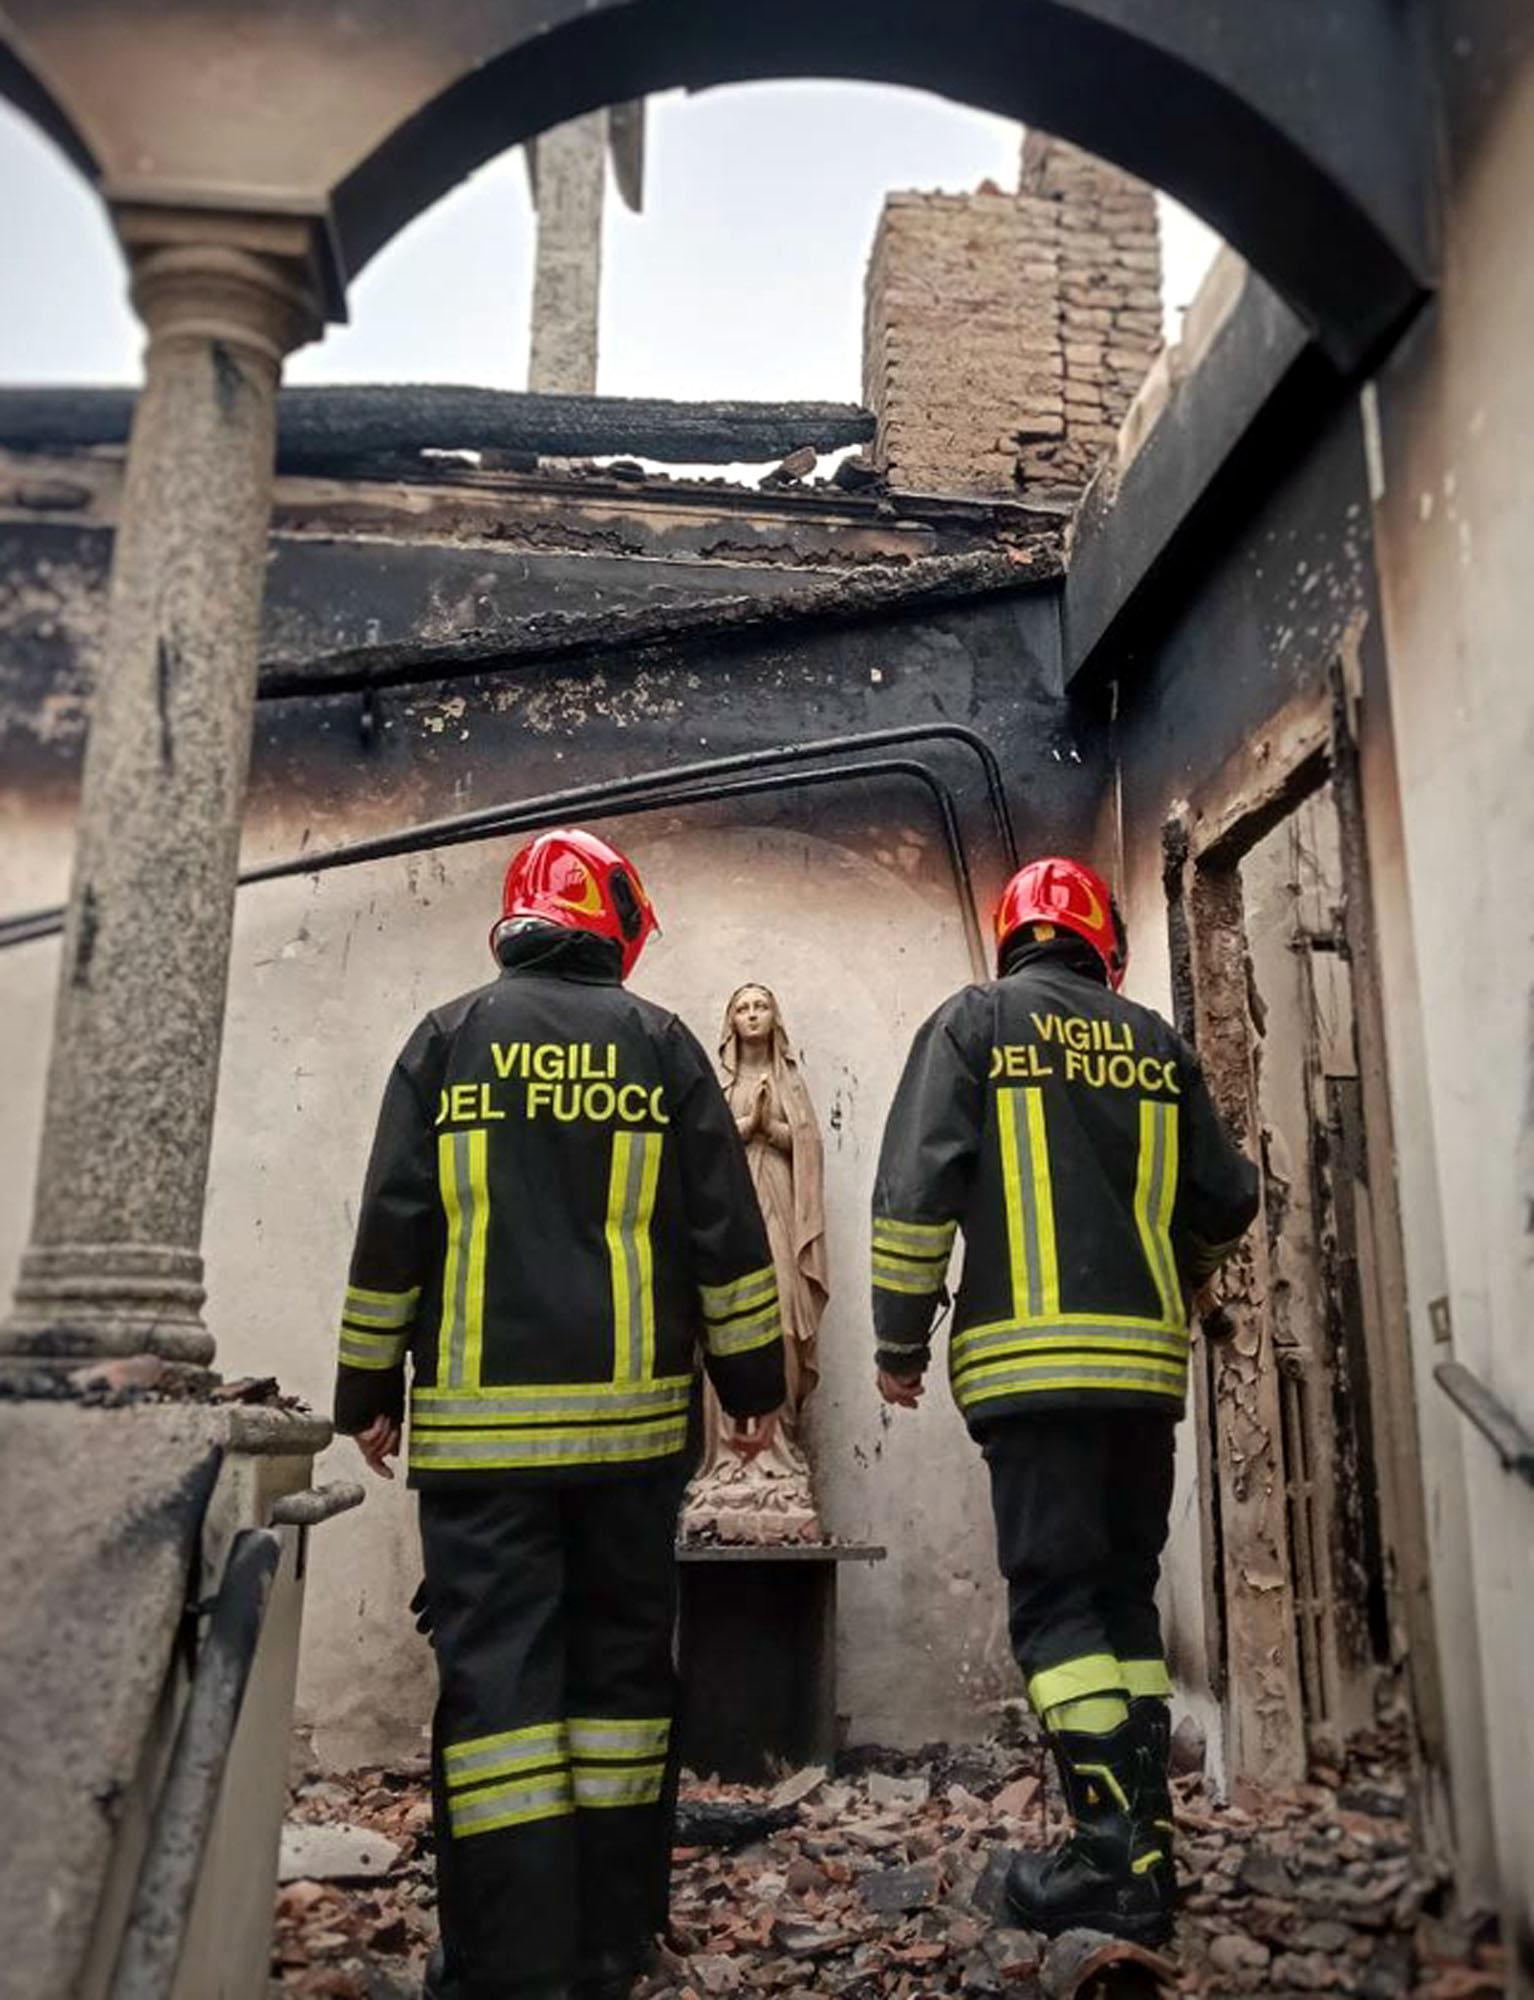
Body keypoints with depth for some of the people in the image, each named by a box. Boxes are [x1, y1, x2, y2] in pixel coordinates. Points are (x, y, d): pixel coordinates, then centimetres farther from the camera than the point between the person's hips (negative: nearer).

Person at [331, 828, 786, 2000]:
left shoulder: (450, 1039, 3)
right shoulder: (659, 1043, 3)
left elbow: (391, 1231, 1)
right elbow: (727, 1235, 2)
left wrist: (371, 1389, 10)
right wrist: (754, 1379, 11)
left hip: (480, 1420, -1)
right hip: (631, 1416, 1)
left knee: (494, 1673, 2)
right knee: (621, 1660, 12)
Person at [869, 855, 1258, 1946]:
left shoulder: (974, 1022, 3)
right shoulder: (1155, 1042, 13)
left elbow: (917, 1184, -6)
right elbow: (1225, 1201, 12)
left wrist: (901, 1337, 1)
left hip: (1032, 1359, -4)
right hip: (1146, 1363, 4)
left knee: (1056, 1599, 0)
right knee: (1124, 1593, 14)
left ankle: (1116, 1855, -3)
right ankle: (1145, 1839, 17)